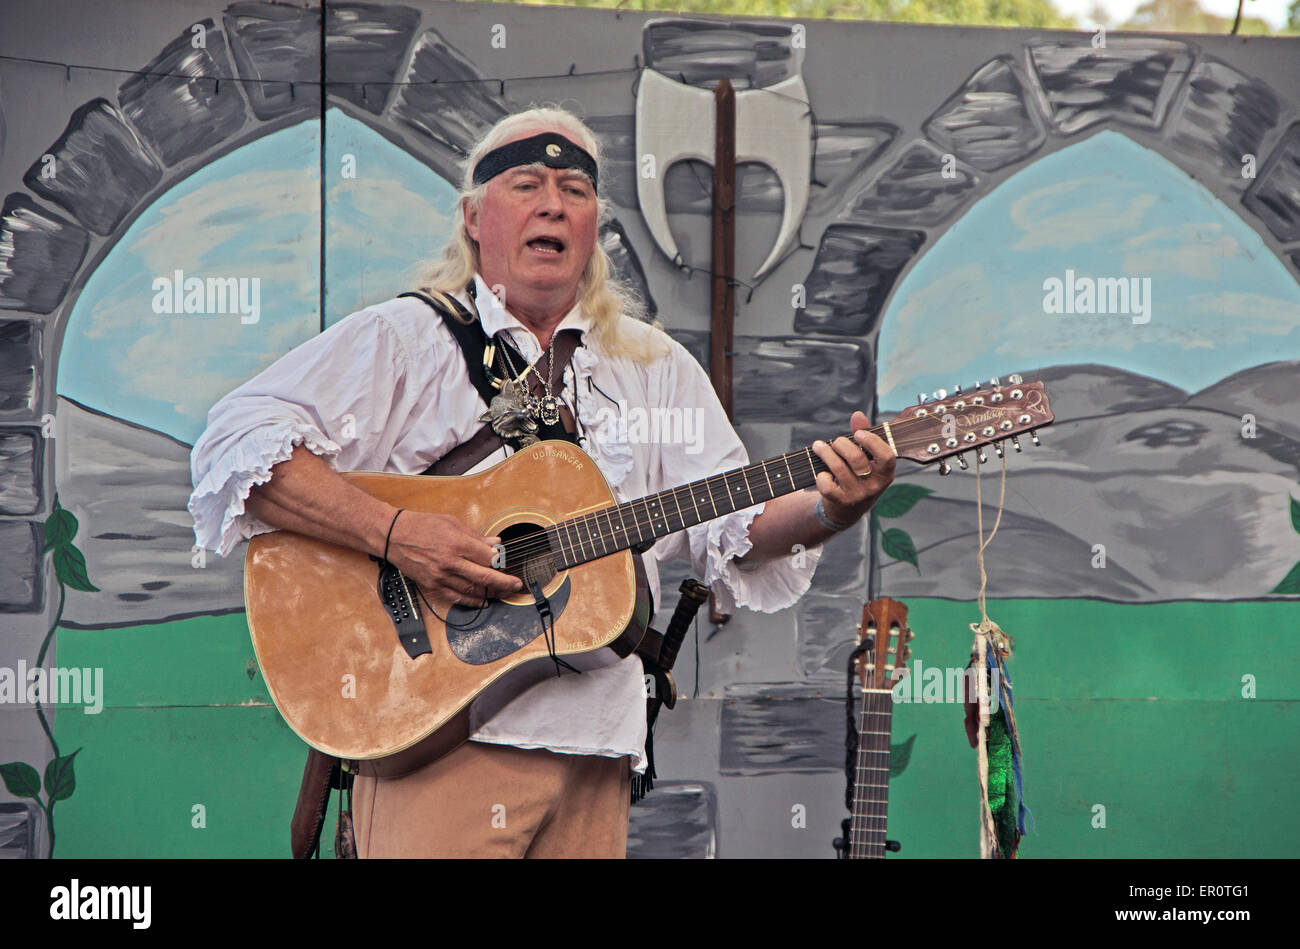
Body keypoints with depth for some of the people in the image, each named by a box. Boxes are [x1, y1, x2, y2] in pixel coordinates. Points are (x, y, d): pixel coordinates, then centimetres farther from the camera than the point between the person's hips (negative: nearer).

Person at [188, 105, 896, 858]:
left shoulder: (655, 365, 17)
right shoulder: (402, 339, 2)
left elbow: (733, 529, 11)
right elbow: (238, 444, -10)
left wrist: (826, 509, -11)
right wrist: (397, 534, -21)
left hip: (595, 749, 4)